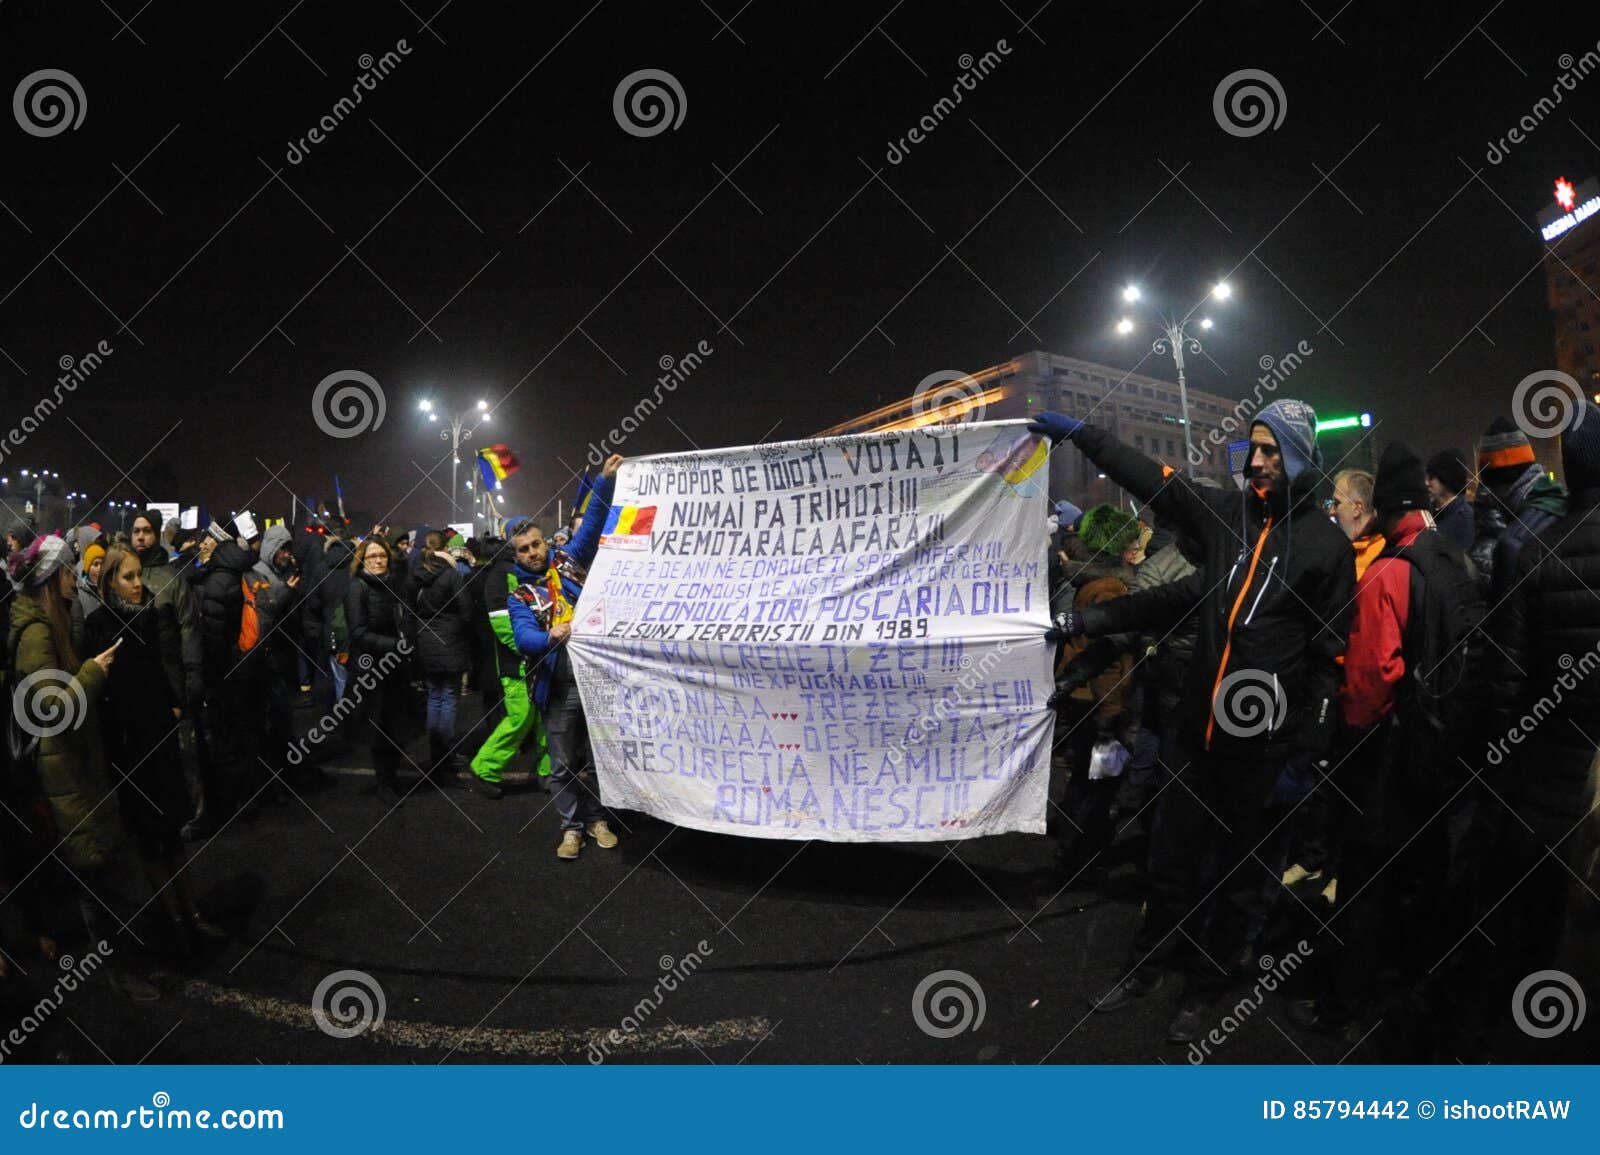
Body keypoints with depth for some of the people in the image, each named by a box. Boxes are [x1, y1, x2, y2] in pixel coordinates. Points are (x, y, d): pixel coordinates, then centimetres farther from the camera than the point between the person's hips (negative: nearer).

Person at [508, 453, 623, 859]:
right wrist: (549, 637, -34)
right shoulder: (519, 597, 5)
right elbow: (524, 637, -12)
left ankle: (597, 819, 25)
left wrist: (604, 480, -10)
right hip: (558, 689, 0)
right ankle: (572, 826, 21)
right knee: (563, 765, 6)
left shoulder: (569, 563, 8)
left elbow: (593, 524, 1)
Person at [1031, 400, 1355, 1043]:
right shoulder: (1228, 515, 5)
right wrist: (1080, 434, 9)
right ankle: (1148, 968, 32)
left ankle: (1205, 988, 28)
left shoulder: (1325, 545, -7)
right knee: (1172, 853, 14)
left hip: (1259, 740, -4)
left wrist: (1308, 746, -7)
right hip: (1199, 725, 4)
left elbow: (1329, 654, -6)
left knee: (1236, 868, 11)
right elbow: (1154, 482, 10)